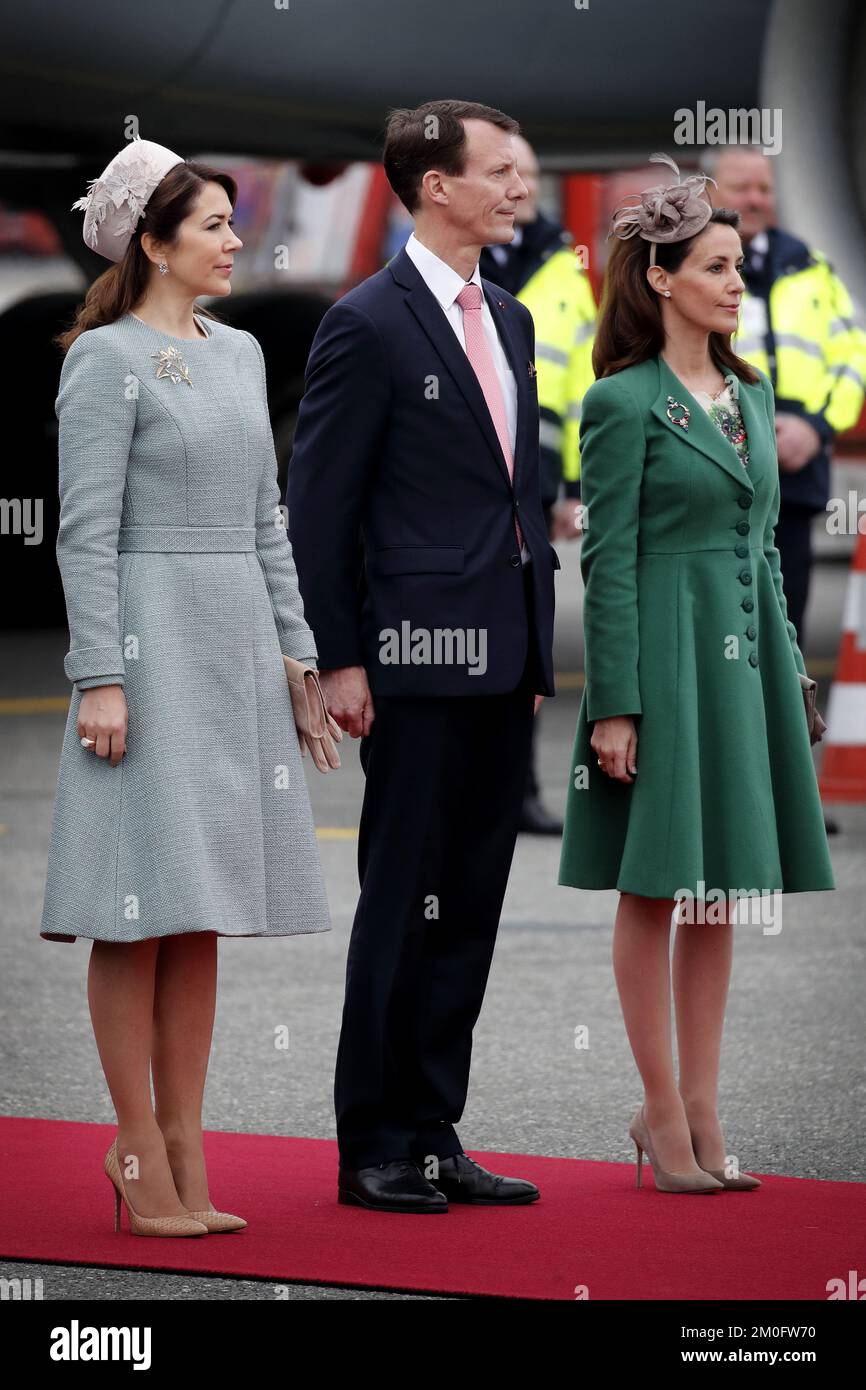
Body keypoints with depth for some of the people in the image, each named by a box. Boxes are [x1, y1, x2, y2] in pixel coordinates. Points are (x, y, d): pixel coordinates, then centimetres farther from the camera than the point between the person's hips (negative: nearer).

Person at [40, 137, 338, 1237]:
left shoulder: (239, 353, 15)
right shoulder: (108, 360, -7)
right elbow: (87, 530, -11)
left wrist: (296, 651, 14)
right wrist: (99, 678, -16)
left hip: (235, 649, 7)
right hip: (149, 639, -7)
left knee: (201, 917, 7)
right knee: (141, 914, -5)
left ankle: (186, 1160, 11)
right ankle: (141, 1159, -1)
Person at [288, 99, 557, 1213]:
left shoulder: (509, 321, 16)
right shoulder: (368, 323, -8)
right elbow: (318, 506, -9)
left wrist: (534, 640, 16)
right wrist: (338, 661, -13)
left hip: (501, 661, 7)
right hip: (418, 658, -7)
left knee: (469, 908, 9)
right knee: (404, 903, -2)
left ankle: (433, 1134, 16)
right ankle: (374, 1150, 6)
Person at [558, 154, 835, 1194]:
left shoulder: (750, 397, 13)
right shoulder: (623, 403, -8)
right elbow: (606, 560, -10)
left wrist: (788, 669, 13)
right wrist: (614, 705, -14)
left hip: (744, 658, 7)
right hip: (663, 652, -7)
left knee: (722, 895, 8)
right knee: (656, 890, 0)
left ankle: (700, 1110, 13)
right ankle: (664, 1111, 6)